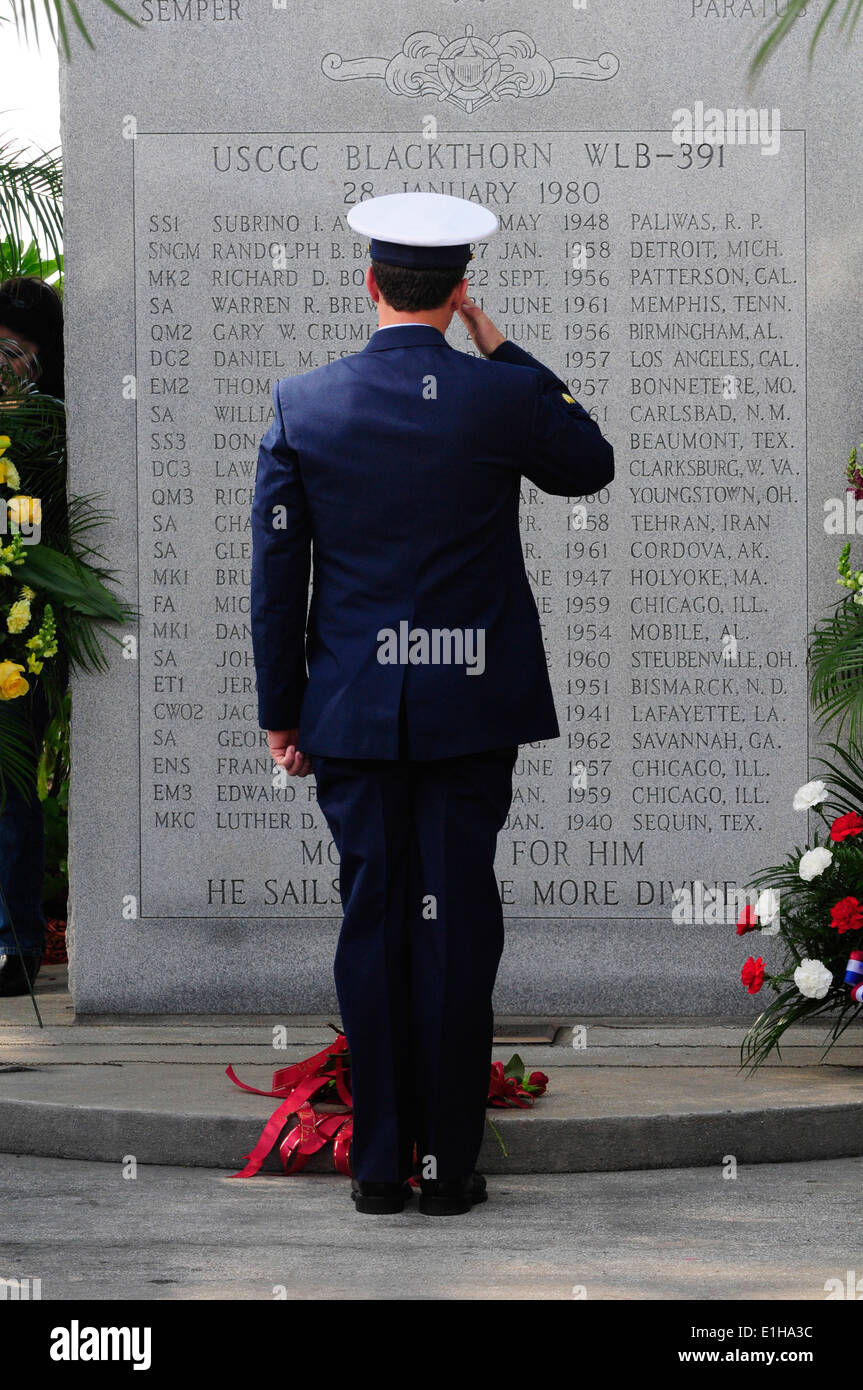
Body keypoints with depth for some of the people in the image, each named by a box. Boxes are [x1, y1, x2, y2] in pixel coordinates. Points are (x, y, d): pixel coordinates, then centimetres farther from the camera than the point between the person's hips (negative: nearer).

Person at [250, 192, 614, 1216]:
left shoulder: (302, 404, -3)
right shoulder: (500, 398, -8)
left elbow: (274, 572, 1)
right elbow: (591, 465, 13)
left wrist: (280, 710, 10)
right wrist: (503, 352, 10)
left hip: (354, 709, 1)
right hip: (471, 707, -1)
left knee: (371, 926, 7)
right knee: (457, 928, 3)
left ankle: (379, 1165, 10)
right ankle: (448, 1164, 7)